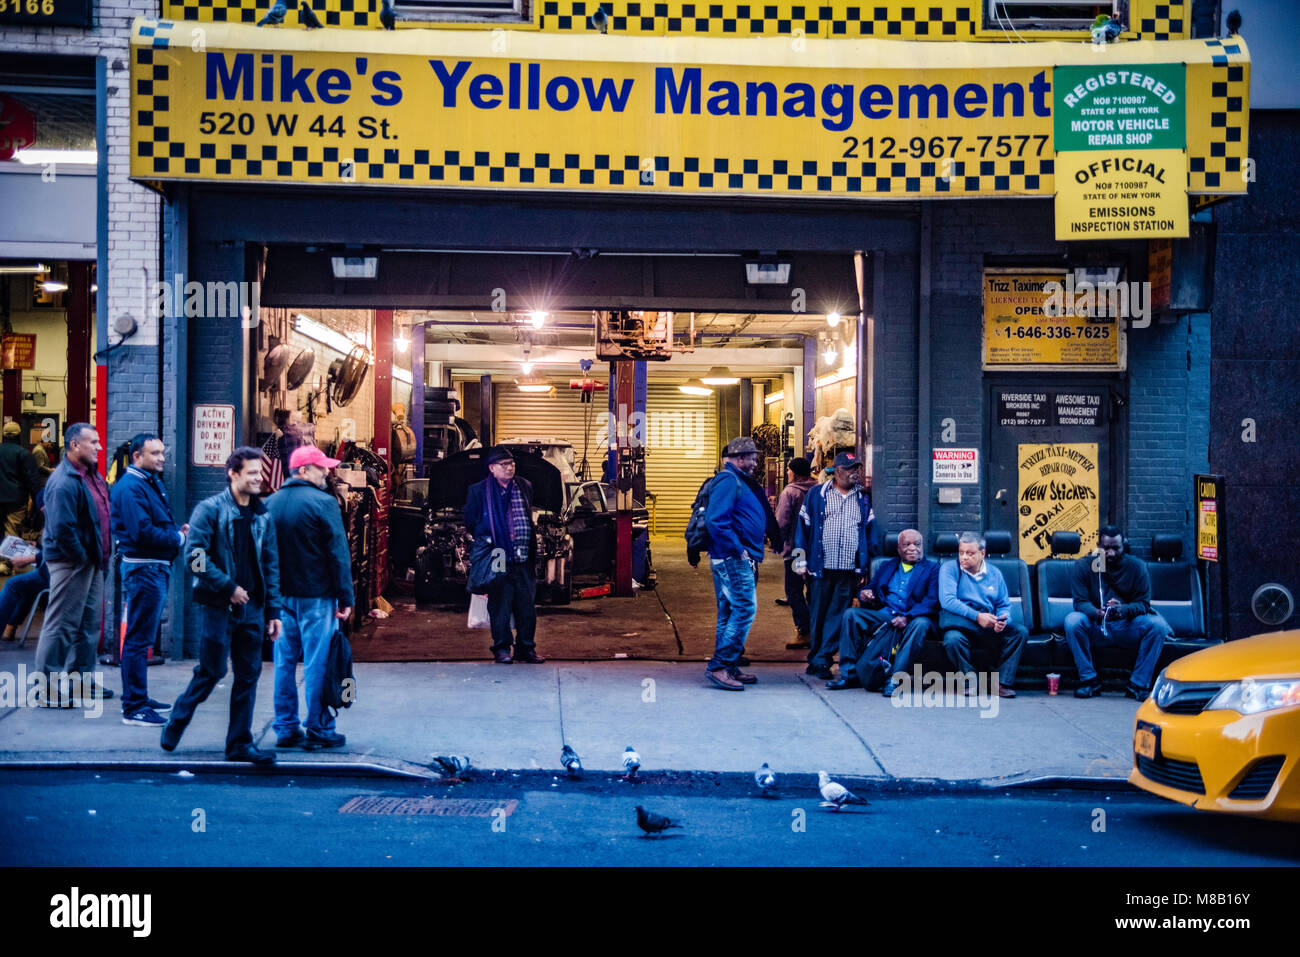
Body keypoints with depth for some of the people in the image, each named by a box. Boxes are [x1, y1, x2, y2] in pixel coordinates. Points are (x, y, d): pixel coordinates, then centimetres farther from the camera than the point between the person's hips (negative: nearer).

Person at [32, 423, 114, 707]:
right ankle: (48, 690, 5)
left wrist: (101, 556, 11)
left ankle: (82, 679, 27)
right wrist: (82, 557, -16)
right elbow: (62, 529, -25)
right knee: (61, 625, -3)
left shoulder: (91, 476, 10)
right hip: (71, 564, -10)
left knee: (90, 623, 16)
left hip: (91, 562, 10)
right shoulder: (64, 482, -20)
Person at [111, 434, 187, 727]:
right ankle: (134, 708, 0)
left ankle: (139, 698, 28)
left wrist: (177, 531, 1)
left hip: (158, 567, 10)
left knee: (143, 637, 17)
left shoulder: (152, 482, 16)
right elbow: (142, 533, -24)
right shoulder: (130, 487, -15)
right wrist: (178, 538, -13)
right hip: (143, 568, -10)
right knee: (138, 639, -5)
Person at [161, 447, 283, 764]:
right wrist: (229, 587, -15)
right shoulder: (210, 509, -6)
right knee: (211, 672, 1)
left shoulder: (262, 516, 11)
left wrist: (273, 611, 7)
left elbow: (271, 566, 12)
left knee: (248, 676, 6)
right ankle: (176, 724, 25)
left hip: (252, 607, 5)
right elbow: (195, 556, -14)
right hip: (218, 606, -5)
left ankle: (240, 743, 14)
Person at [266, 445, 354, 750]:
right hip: (316, 596, -6)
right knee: (317, 663, -1)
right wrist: (345, 597, -7)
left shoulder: (270, 503, 8)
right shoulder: (322, 502, -10)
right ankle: (319, 729, 4)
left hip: (281, 596, 6)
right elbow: (338, 553, -11)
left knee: (284, 662, 10)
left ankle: (286, 728, 15)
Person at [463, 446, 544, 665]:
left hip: (523, 558, 4)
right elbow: (470, 523, 7)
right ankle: (501, 648, 6)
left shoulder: (525, 487, 12)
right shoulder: (478, 491, 2)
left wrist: (533, 552, 13)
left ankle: (526, 648, 13)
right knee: (500, 605, -2)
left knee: (526, 604, 5)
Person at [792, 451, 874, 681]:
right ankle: (816, 657, 15)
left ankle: (820, 661, 4)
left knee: (837, 616, 0)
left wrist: (865, 565, 7)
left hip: (849, 569, 2)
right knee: (818, 615, 4)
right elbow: (803, 526, 5)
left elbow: (869, 530, 14)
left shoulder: (864, 499, 13)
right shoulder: (817, 495, 5)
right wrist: (801, 559, -1)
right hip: (822, 567, -2)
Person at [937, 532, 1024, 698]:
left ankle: (1003, 683, -18)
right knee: (952, 639, -38)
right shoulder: (949, 568, 2)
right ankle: (969, 677, -14)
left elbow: (1004, 605, 14)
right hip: (960, 621, -4)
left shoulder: (994, 573, 15)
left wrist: (1002, 621, -12)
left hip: (988, 624, 4)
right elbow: (947, 600, -13)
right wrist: (977, 616, -22)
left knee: (1020, 632, -21)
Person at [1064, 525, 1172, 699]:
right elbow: (1080, 602, -11)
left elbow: (1143, 603, -6)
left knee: (1157, 625, -27)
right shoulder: (1083, 566, -3)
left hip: (1128, 628, 1)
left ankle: (1138, 684, -16)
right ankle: (1089, 680, -18)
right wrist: (1098, 613, -34)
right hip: (1096, 627, -1)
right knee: (1073, 620, -31)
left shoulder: (1136, 566, -1)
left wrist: (1123, 610, -30)